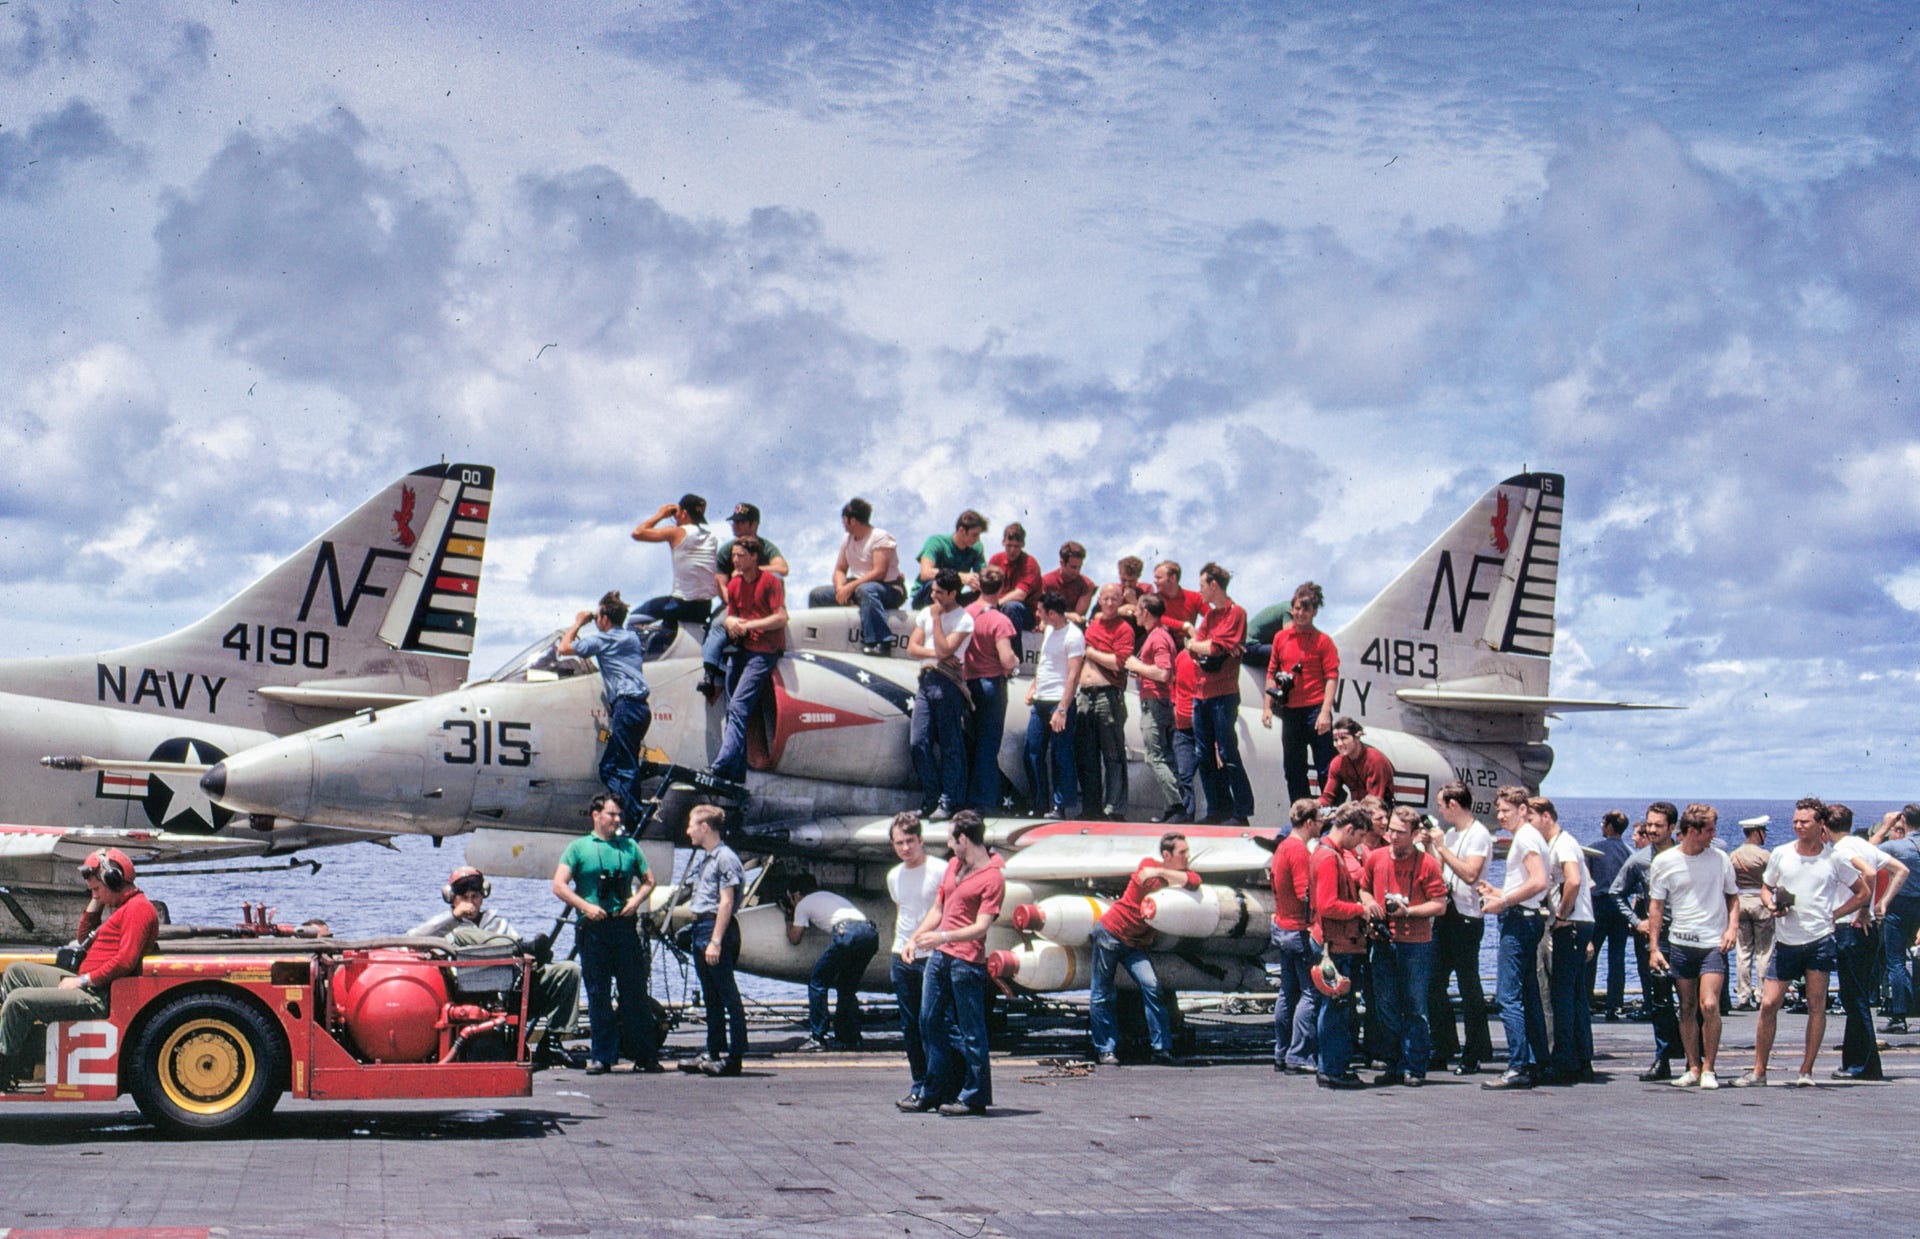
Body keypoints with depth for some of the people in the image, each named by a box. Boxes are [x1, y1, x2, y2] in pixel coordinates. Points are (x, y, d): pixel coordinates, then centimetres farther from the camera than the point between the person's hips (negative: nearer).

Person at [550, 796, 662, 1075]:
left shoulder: (629, 846, 13)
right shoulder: (579, 847, 5)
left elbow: (648, 880, 19)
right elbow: (559, 886, -2)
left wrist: (636, 900, -1)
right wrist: (586, 907, -12)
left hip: (625, 926, 2)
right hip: (593, 929, -2)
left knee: (635, 991, 1)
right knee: (598, 994, 2)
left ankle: (645, 1055, 6)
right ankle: (601, 1056, 8)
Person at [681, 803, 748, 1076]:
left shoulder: (725, 858, -12)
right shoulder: (700, 856, 16)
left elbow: (726, 903, -17)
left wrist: (716, 941, -21)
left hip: (718, 928, -10)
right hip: (700, 927, 10)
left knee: (728, 994, -7)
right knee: (711, 997, 13)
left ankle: (734, 1057, -7)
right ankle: (714, 1053, 19)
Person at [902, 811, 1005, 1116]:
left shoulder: (992, 878, -12)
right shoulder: (953, 865, 15)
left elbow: (981, 927, -18)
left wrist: (943, 937, -29)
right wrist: (915, 939, 15)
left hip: (968, 962, -9)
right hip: (939, 956, 9)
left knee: (970, 1031, -1)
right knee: (931, 1022, 11)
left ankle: (975, 1097, 7)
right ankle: (935, 1093, 20)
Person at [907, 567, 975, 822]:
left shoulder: (964, 620, -4)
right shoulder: (925, 614, 17)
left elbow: (944, 649, -15)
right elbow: (912, 648, 10)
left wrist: (937, 618, -9)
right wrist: (935, 654, -6)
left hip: (948, 683, -6)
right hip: (925, 680, 6)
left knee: (950, 745, -4)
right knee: (918, 742, 0)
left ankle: (948, 803, -2)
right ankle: (930, 799, 10)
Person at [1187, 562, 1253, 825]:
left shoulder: (1236, 612, -5)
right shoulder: (1210, 615, 19)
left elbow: (1218, 648, -14)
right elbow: (1192, 646, 10)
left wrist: (1199, 646, 2)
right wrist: (1210, 647, -8)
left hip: (1224, 694, -8)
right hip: (1202, 693, 8)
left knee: (1227, 754, -10)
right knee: (1205, 755, 9)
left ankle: (1242, 812, -7)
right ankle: (1218, 810, 15)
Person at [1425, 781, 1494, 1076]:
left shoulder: (1479, 835, -9)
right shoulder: (1449, 834, 17)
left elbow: (1470, 874, -22)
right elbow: (1436, 873, 21)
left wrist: (1441, 847, -17)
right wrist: (1428, 847, 9)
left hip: (1467, 916, -9)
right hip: (1445, 915, 9)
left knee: (1469, 986, -4)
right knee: (1433, 984, 8)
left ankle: (1474, 1056, 2)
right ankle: (1443, 1050, 17)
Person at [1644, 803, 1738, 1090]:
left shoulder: (1720, 858, 3)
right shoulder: (1664, 862, 0)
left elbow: (1732, 895, 16)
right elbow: (1656, 906, 5)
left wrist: (1732, 927, 0)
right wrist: (1654, 947, 0)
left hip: (1714, 944, -1)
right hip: (1680, 943, 1)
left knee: (1709, 1005, -13)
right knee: (1687, 1008, 5)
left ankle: (1709, 1069, -3)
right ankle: (1693, 1068, 14)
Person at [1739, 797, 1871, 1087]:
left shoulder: (1834, 859, 1)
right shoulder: (1781, 854, 5)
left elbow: (1864, 892, 11)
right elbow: (1766, 888, 17)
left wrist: (1835, 915, 0)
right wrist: (1771, 904, -5)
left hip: (1820, 939, -1)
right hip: (1785, 941, 1)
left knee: (1816, 1006, -1)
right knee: (1768, 1004, -3)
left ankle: (1806, 1071, 7)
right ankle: (1758, 1071, 5)